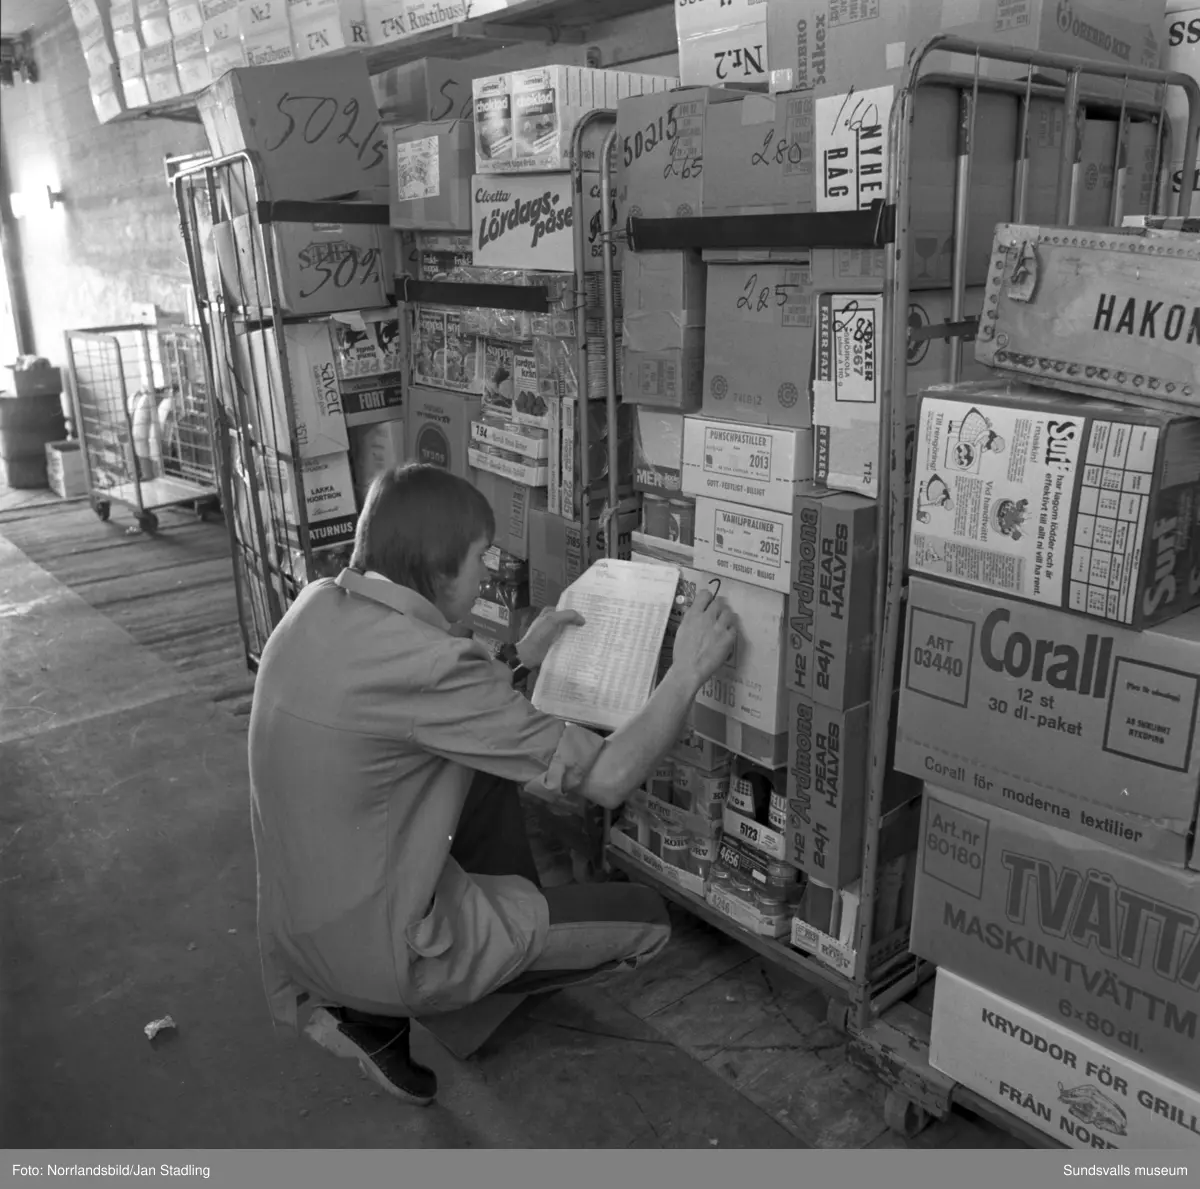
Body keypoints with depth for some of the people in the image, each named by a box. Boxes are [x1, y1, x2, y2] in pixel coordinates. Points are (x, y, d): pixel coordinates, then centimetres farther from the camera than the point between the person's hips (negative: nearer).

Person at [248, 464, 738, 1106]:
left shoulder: (317, 606, -4)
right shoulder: (428, 662, -29)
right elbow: (609, 779, -23)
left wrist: (519, 661, 7)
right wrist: (689, 670, -12)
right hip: (375, 952, -8)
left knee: (494, 765, 18)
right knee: (645, 918, 2)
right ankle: (380, 1015, 4)